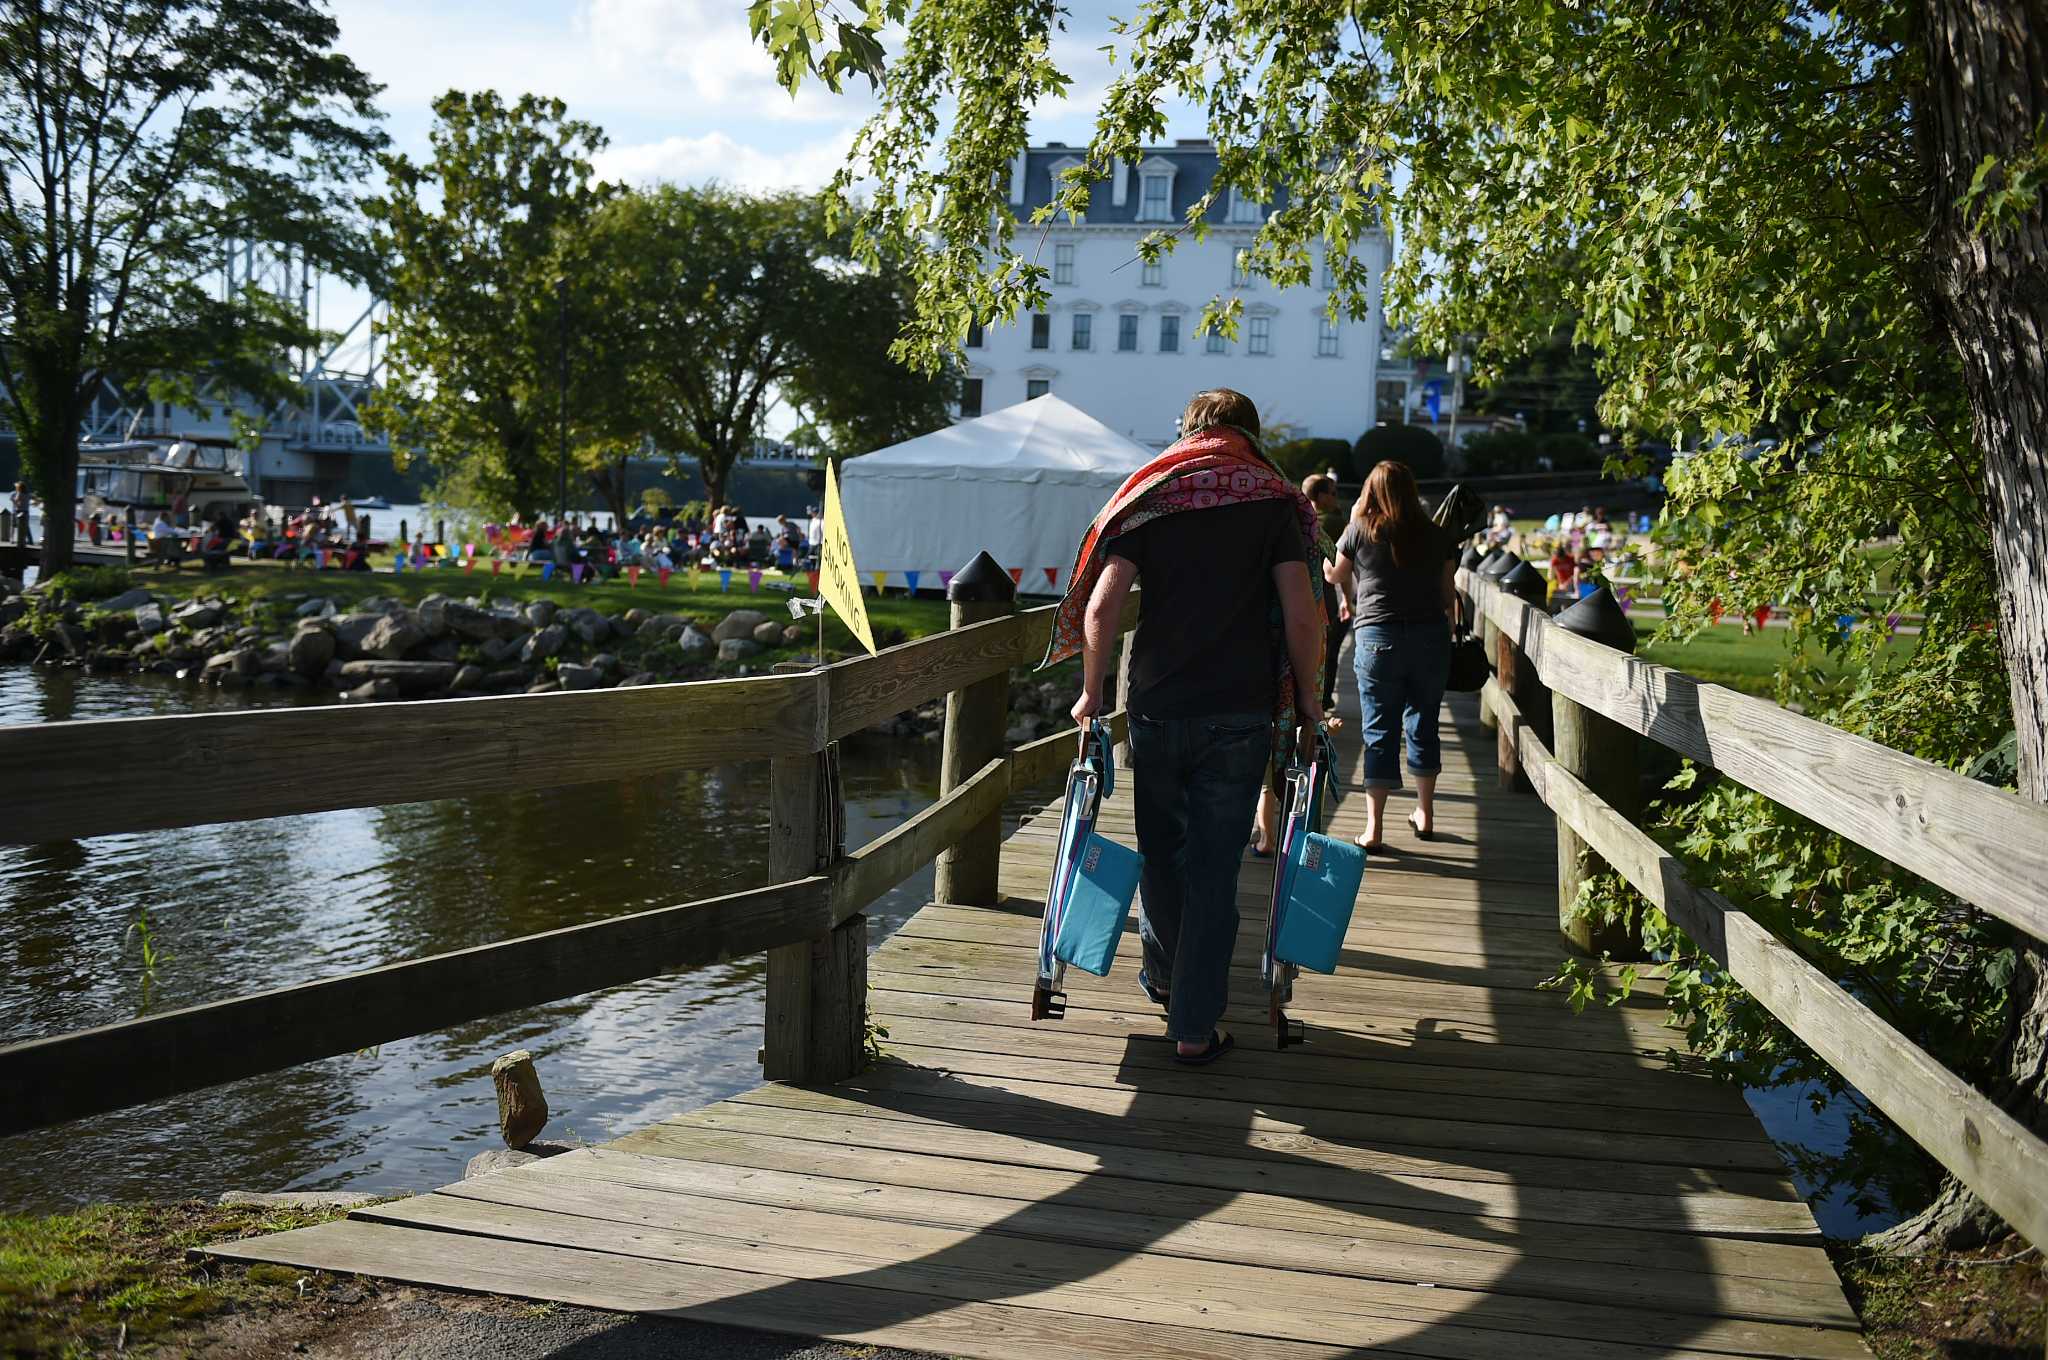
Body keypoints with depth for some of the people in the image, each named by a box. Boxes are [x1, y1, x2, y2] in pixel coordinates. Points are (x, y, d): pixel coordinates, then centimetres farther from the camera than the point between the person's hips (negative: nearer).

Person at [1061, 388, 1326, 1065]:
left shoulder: (1149, 495, 5)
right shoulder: (1275, 501, 3)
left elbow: (1101, 607, -5)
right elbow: (1302, 615, -6)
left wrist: (1092, 692, 6)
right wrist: (1305, 699, 7)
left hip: (1157, 706, 2)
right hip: (1241, 712, -1)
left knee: (1162, 851, 20)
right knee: (1215, 868, 3)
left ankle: (1164, 974, 40)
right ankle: (1194, 1027, 7)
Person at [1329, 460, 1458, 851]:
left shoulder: (1360, 530, -1)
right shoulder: (1436, 536, 4)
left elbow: (1337, 576, 14)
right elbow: (1448, 595, 9)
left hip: (1375, 634, -2)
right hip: (1430, 635, 2)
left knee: (1378, 730, 1)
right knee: (1423, 722, 16)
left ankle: (1374, 827, -2)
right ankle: (1425, 813, 27)